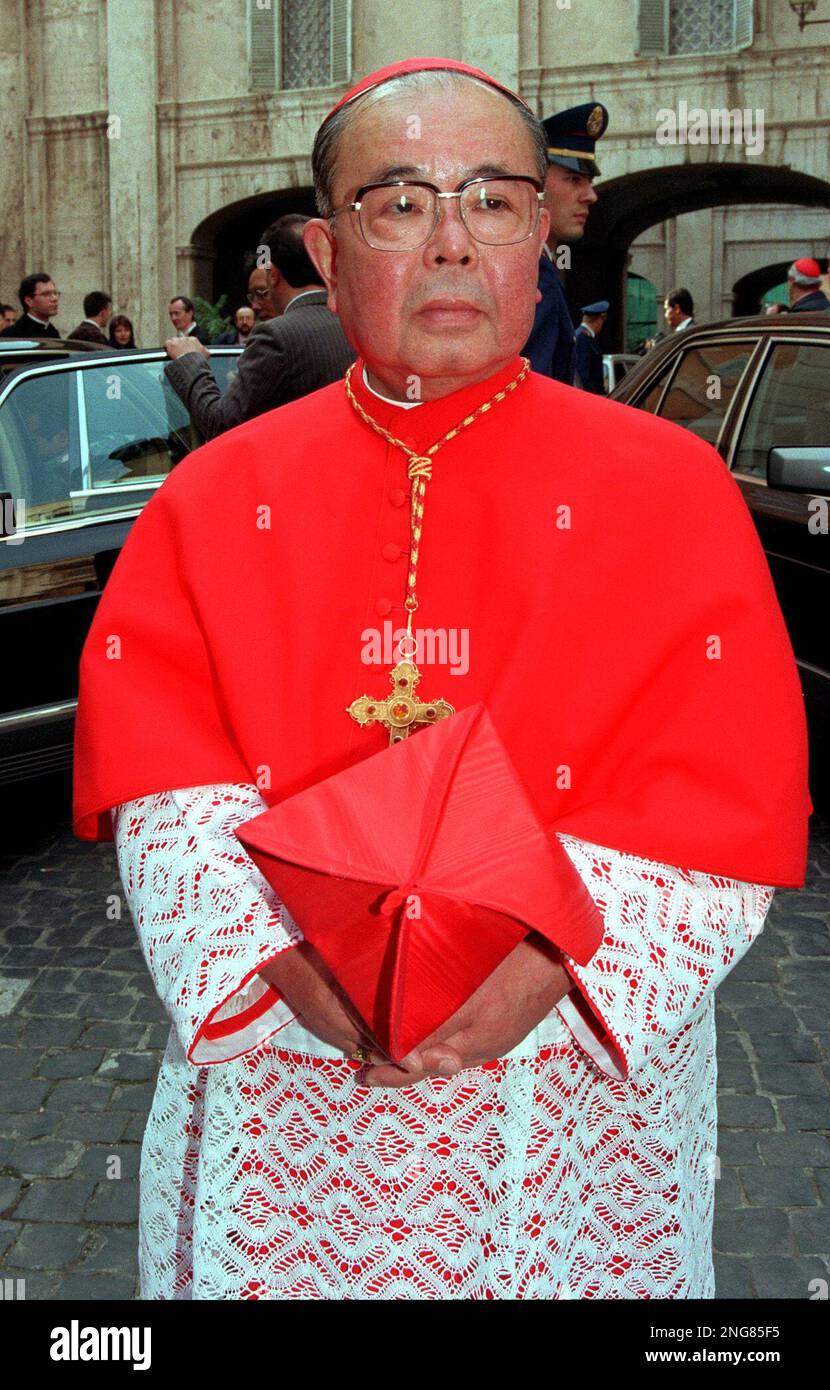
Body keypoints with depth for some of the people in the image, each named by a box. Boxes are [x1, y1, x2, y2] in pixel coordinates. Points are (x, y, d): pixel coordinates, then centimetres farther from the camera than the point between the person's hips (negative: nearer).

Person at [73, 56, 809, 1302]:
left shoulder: (671, 488, -3)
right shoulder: (220, 496, 2)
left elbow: (729, 792, -9)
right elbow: (155, 767, -4)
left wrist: (551, 956, -23)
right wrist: (280, 946, -20)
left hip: (575, 1081, 0)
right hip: (278, 1085, 1)